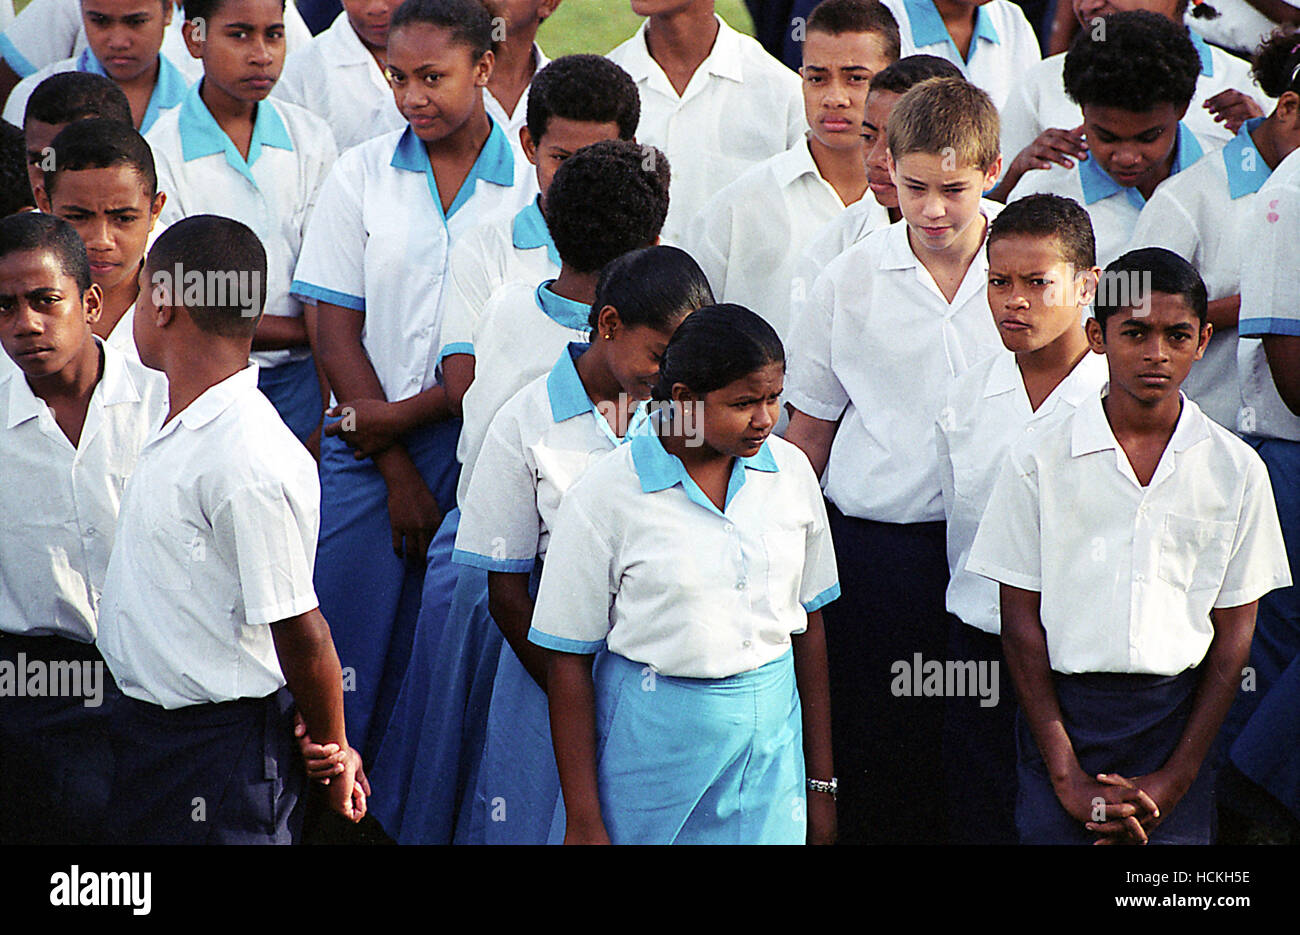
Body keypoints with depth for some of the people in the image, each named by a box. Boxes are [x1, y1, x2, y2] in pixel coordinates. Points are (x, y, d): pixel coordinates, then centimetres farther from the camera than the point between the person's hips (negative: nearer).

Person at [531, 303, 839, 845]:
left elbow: (808, 626, 10)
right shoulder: (605, 496, -11)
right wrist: (584, 821, -9)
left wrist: (821, 784, 12)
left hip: (771, 729, 3)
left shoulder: (789, 472, 1)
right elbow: (568, 660, -8)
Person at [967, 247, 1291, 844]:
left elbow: (1233, 637, 5)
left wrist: (1173, 781, -4)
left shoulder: (1237, 471, 4)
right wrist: (1067, 776, -7)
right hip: (1061, 711, 0)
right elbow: (1021, 623, 1)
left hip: (1177, 719, 0)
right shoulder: (1037, 463, 1)